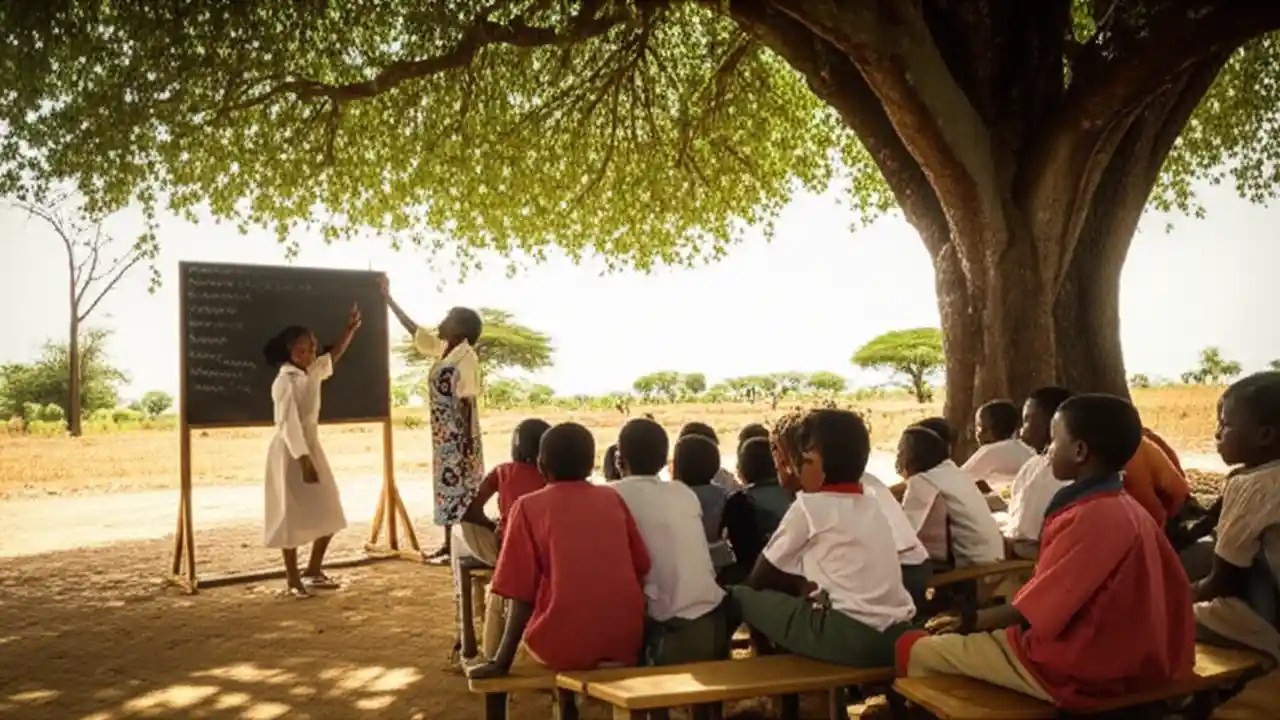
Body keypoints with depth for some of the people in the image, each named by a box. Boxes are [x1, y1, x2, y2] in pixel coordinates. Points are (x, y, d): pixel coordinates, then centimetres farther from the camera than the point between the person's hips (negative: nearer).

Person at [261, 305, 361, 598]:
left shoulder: (313, 372, 6)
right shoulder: (285, 381, -16)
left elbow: (334, 355, 23)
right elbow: (289, 424, -20)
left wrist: (351, 328, 10)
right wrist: (304, 460, -24)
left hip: (312, 446, 8)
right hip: (290, 451, -8)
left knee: (328, 514, 11)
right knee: (291, 516, 0)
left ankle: (313, 571, 23)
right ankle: (292, 579, 9)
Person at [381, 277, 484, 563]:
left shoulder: (466, 356, -15)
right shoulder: (441, 349, 10)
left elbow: (467, 401, -18)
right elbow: (413, 329, 20)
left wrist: (467, 439, -21)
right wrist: (388, 298, 22)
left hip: (458, 435, -9)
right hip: (444, 434, 9)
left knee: (461, 487, -4)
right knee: (447, 485, 12)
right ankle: (449, 545, 20)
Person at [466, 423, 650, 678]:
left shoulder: (528, 507, 0)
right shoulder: (613, 499, 8)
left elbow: (521, 593, -5)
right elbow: (641, 570, 10)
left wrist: (501, 662, -1)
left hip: (564, 645, -3)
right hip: (625, 641, 3)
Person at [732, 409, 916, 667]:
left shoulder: (809, 505, -2)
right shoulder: (872, 507, 17)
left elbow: (758, 579, 8)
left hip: (849, 637, -8)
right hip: (895, 636, 8)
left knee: (742, 595, 5)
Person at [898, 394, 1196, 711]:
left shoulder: (1090, 517, -24)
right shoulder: (1130, 510, 5)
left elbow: (1030, 609, -20)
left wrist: (970, 621, -4)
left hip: (1074, 667, -10)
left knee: (917, 650, -5)